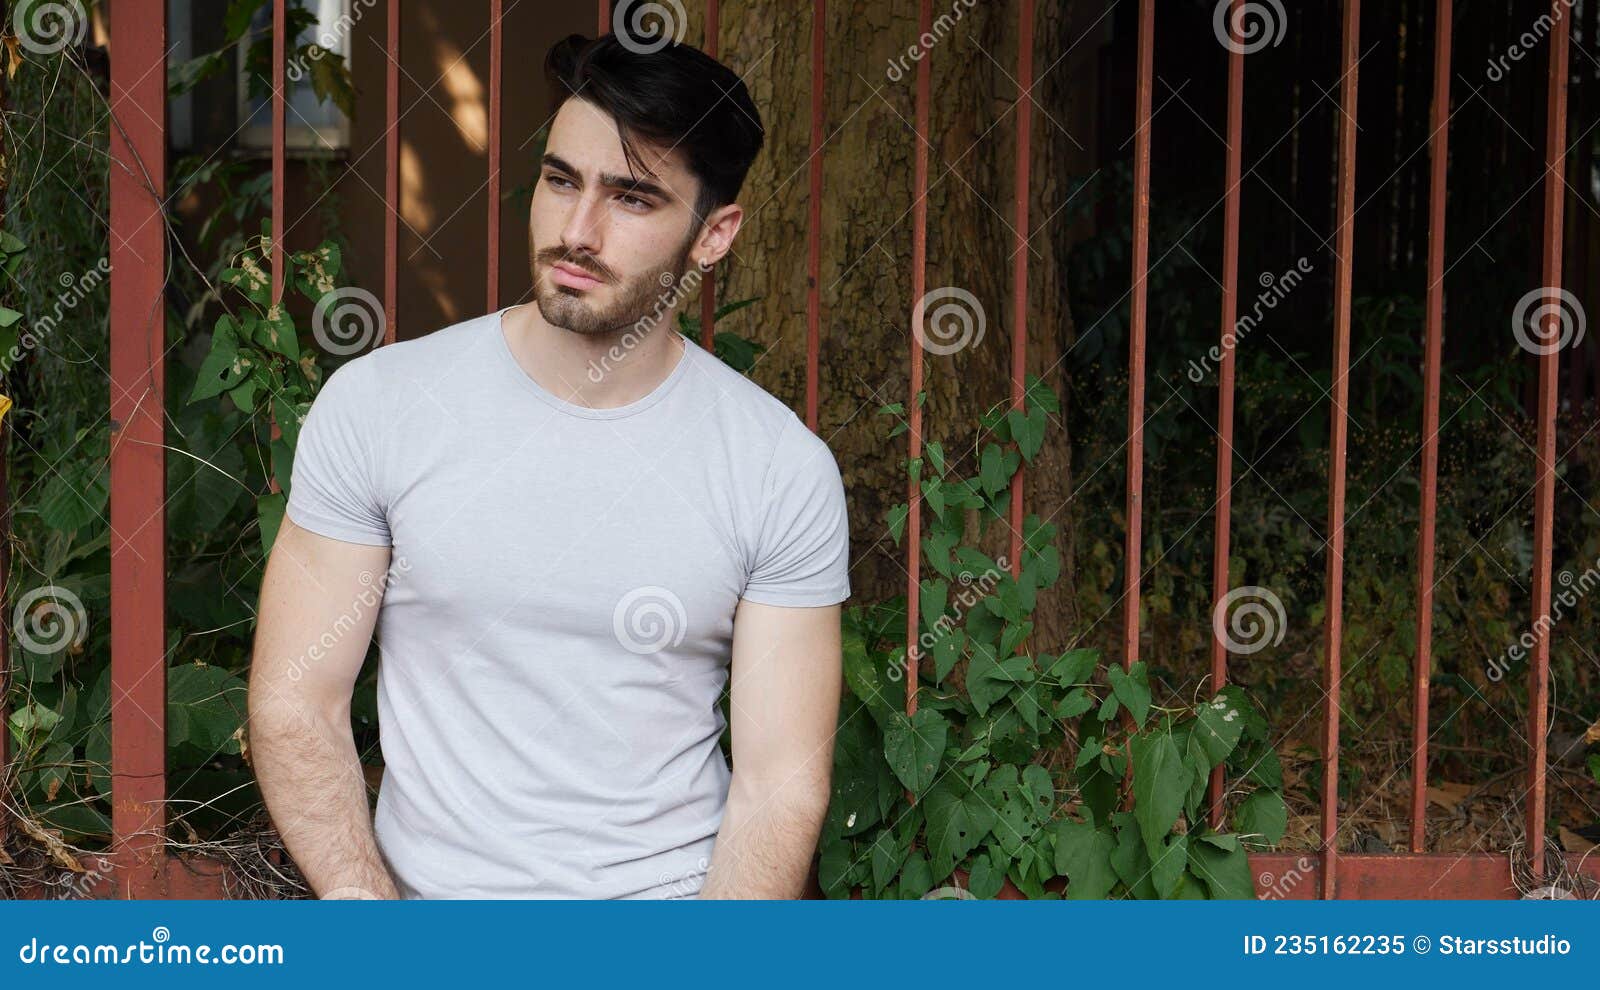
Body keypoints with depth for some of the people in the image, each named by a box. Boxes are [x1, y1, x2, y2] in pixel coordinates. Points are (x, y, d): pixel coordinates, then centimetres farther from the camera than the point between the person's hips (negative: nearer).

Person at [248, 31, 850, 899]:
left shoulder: (784, 471, -2)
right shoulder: (376, 405, -2)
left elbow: (781, 783, -3)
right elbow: (293, 708, 0)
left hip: (676, 888, 0)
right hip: (429, 886, 0)